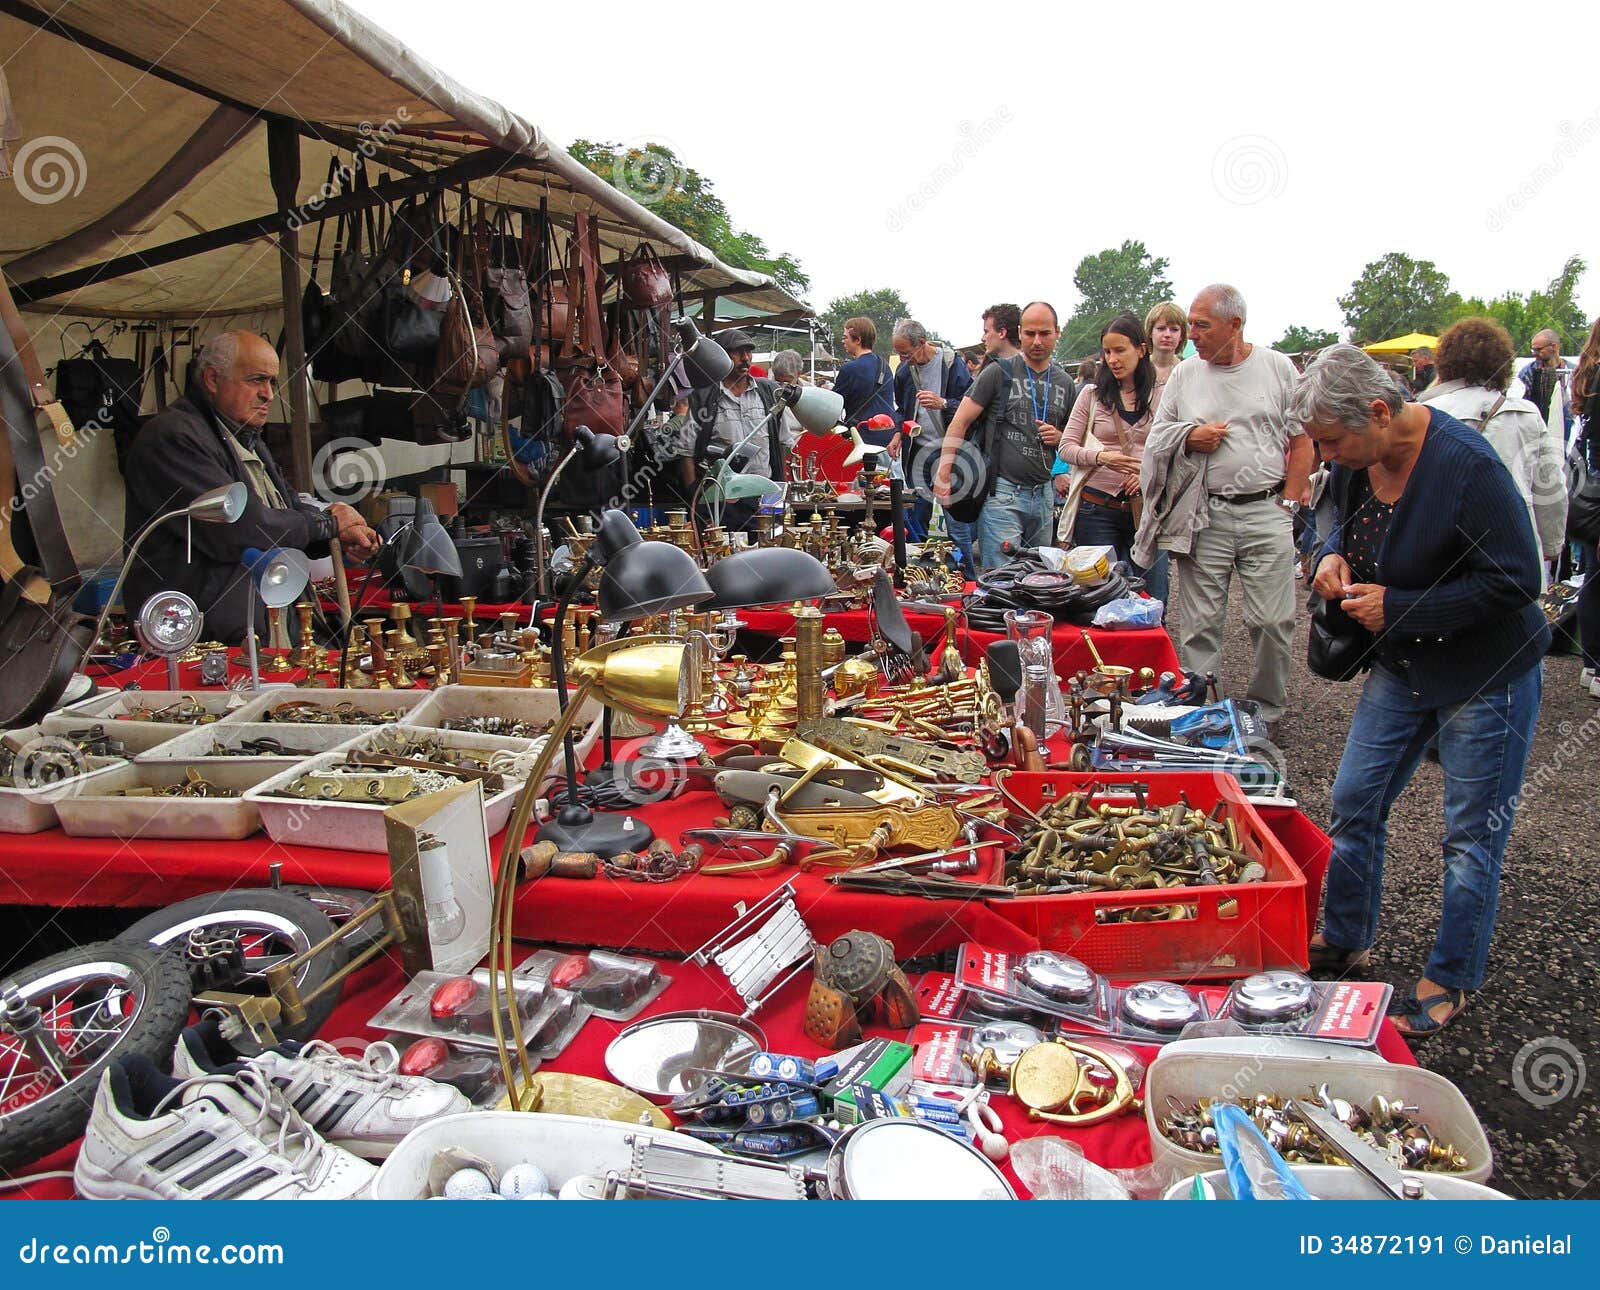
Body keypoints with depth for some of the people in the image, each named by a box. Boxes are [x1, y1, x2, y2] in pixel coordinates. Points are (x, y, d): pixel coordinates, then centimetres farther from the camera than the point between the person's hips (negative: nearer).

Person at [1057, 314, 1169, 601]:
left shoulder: (1161, 396, 5)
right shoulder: (1092, 394, 6)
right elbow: (1066, 447, 3)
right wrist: (1102, 457, -15)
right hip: (1098, 509, 0)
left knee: (1152, 600, 3)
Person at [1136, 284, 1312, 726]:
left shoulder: (1277, 367, 5)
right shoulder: (1185, 374, 9)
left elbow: (1302, 442, 7)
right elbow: (1157, 437, 14)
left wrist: (1289, 503, -2)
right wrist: (1189, 438, -7)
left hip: (1266, 512, -1)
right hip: (1203, 517, 1)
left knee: (1273, 622, -1)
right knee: (1198, 623, 2)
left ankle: (1266, 713, 16)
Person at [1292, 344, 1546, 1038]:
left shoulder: (1466, 464, -26)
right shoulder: (1357, 461, -4)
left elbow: (1515, 581, -23)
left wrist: (1397, 607, -22)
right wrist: (1335, 554, -7)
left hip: (1487, 672, -7)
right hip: (1403, 663, 7)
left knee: (1472, 836, 5)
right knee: (1354, 801, 10)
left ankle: (1449, 982, 21)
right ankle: (1345, 940, 29)